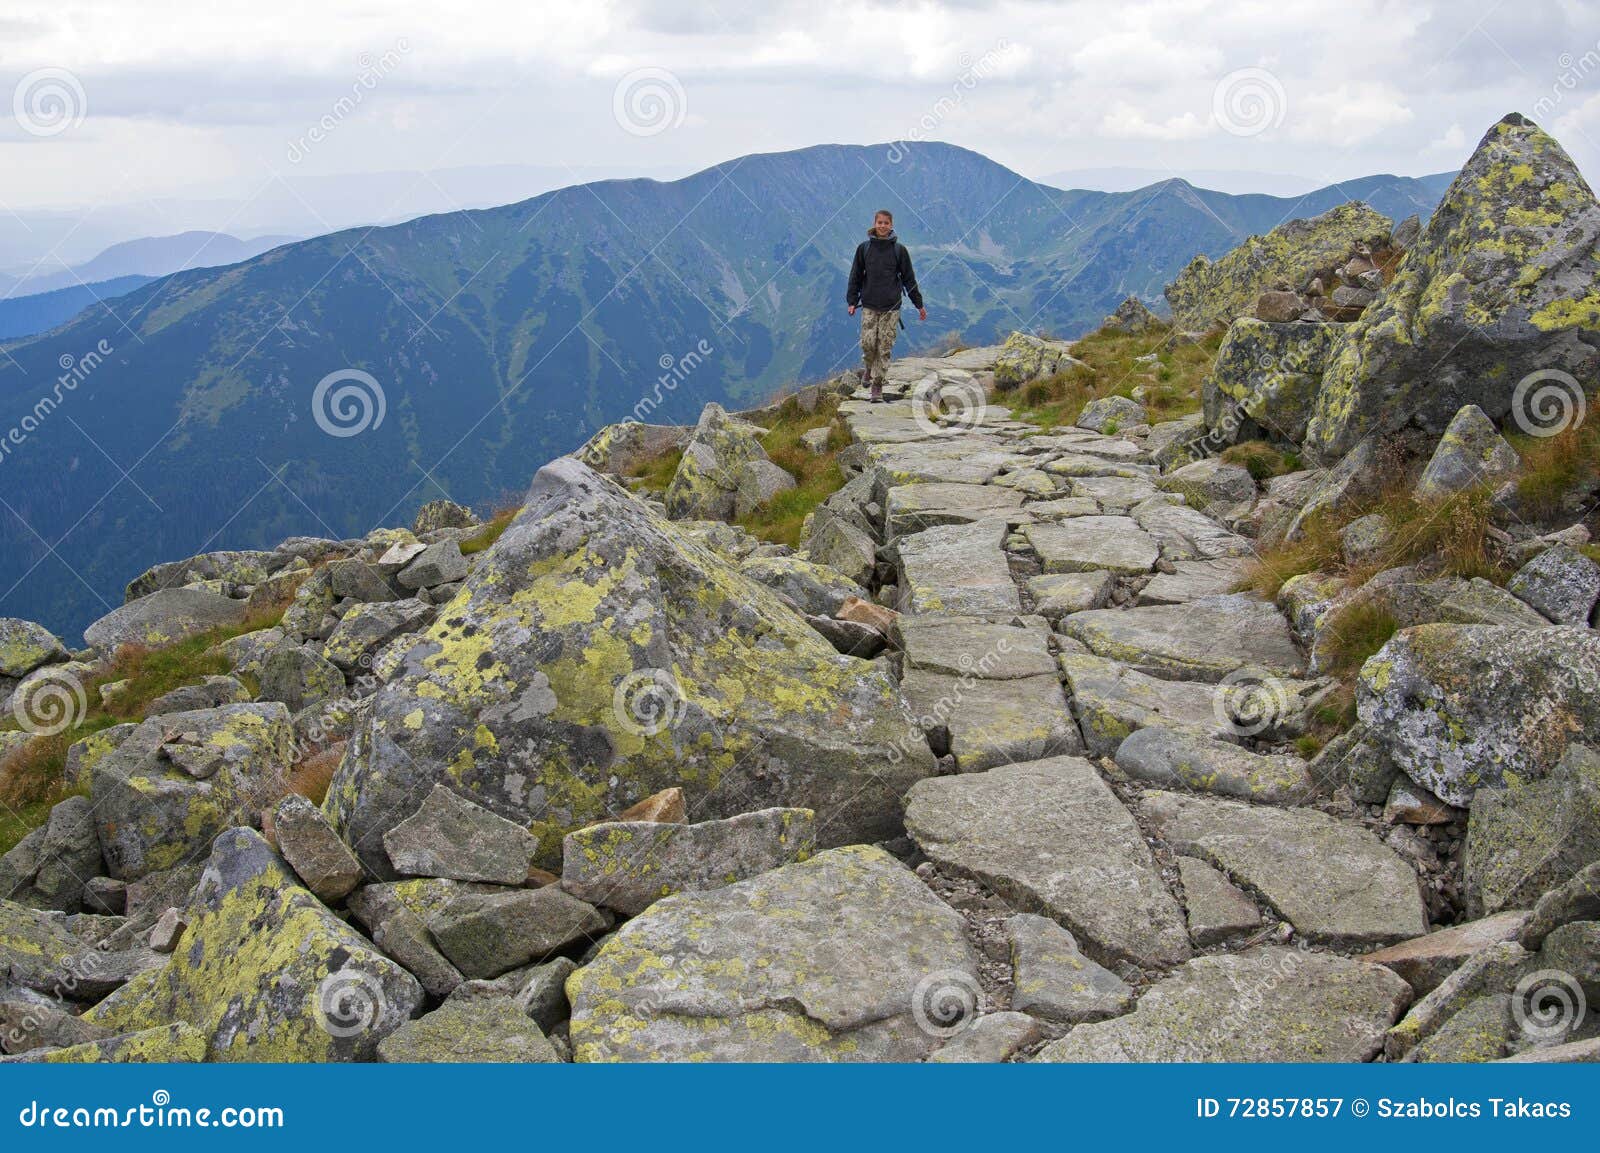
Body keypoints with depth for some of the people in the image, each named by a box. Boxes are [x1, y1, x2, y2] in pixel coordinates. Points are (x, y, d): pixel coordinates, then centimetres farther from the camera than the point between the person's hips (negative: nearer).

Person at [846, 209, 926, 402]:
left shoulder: (899, 250, 3)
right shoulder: (864, 248, 4)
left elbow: (909, 278, 8)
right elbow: (856, 276, 8)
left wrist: (919, 304, 7)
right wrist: (852, 301, 1)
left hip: (891, 307, 0)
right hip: (869, 306, 0)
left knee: (885, 348, -3)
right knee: (868, 343, -7)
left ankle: (877, 387, 3)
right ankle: (869, 368, 25)